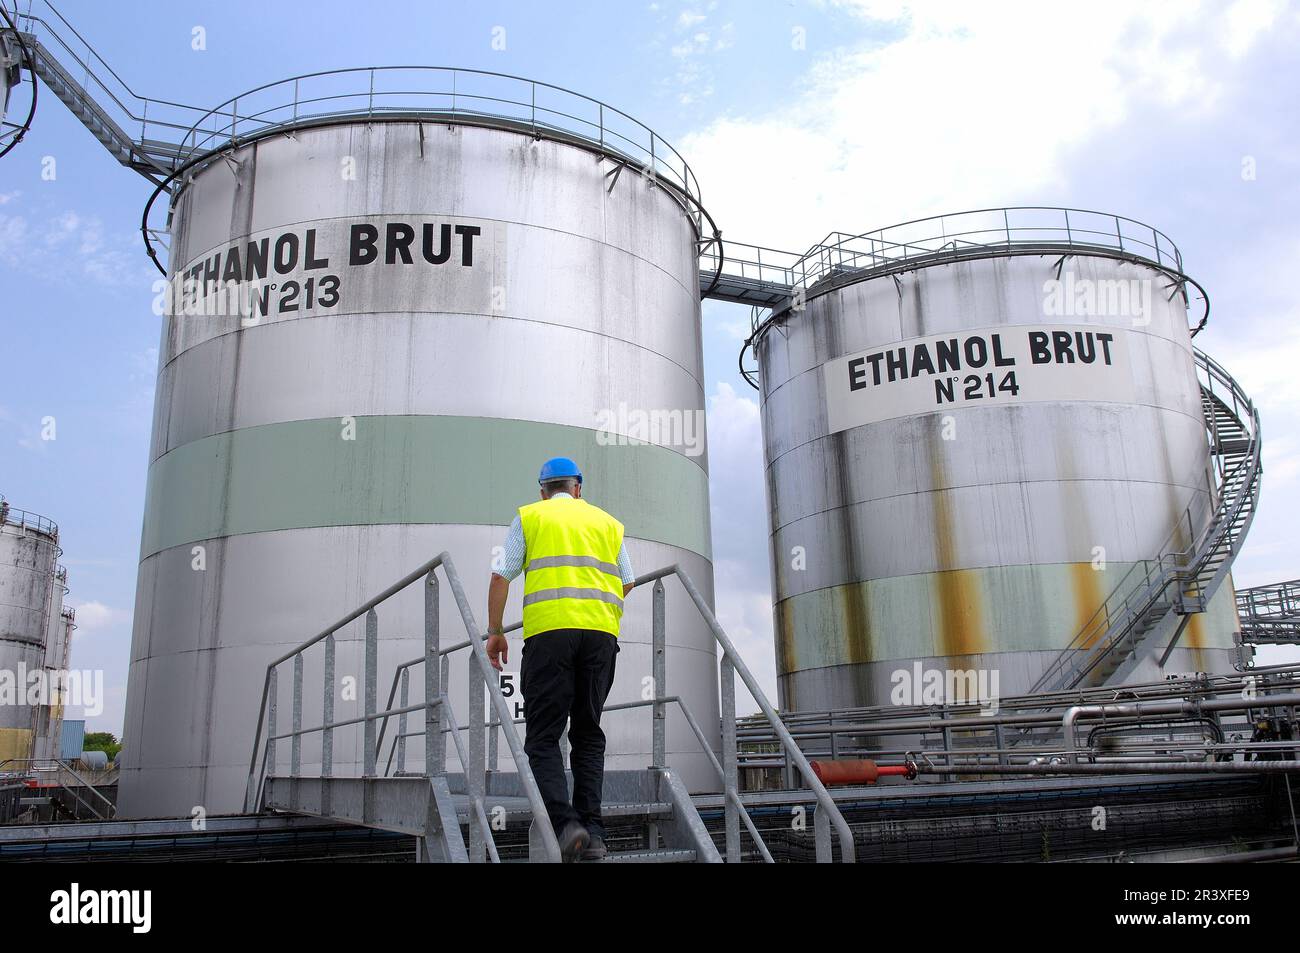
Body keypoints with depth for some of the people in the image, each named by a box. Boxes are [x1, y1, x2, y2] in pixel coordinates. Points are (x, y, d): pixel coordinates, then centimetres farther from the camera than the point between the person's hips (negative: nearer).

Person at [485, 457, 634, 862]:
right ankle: (592, 833, 5)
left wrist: (494, 631, 13)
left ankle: (565, 822, -18)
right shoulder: (607, 521, 20)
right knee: (588, 733, 11)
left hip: (548, 629, -3)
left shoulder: (529, 516, 13)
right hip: (601, 631, 3)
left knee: (543, 736, 0)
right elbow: (627, 583, 19)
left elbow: (501, 577, 5)